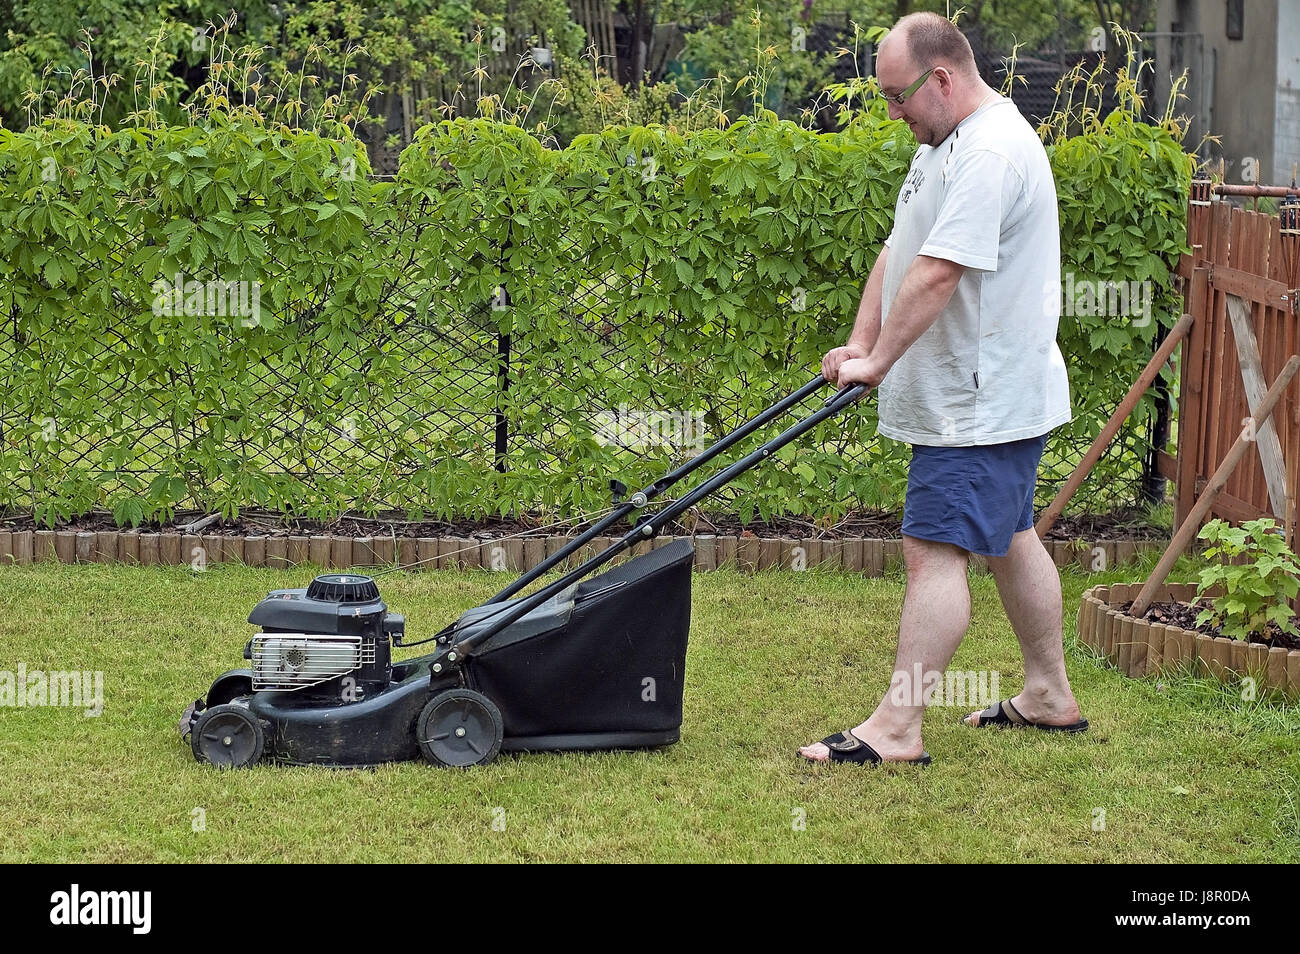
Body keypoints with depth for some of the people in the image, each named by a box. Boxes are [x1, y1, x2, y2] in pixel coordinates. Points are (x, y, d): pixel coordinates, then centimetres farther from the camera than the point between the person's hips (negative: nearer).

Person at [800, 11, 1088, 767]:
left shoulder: (991, 153, -22)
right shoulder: (948, 144, 14)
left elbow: (935, 274, -27)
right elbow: (898, 253, 15)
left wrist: (879, 361, -21)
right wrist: (861, 344, 5)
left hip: (983, 401, -11)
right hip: (983, 394, 11)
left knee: (936, 550, -12)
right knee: (1009, 537, 18)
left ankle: (897, 728, -14)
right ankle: (1051, 695, 29)